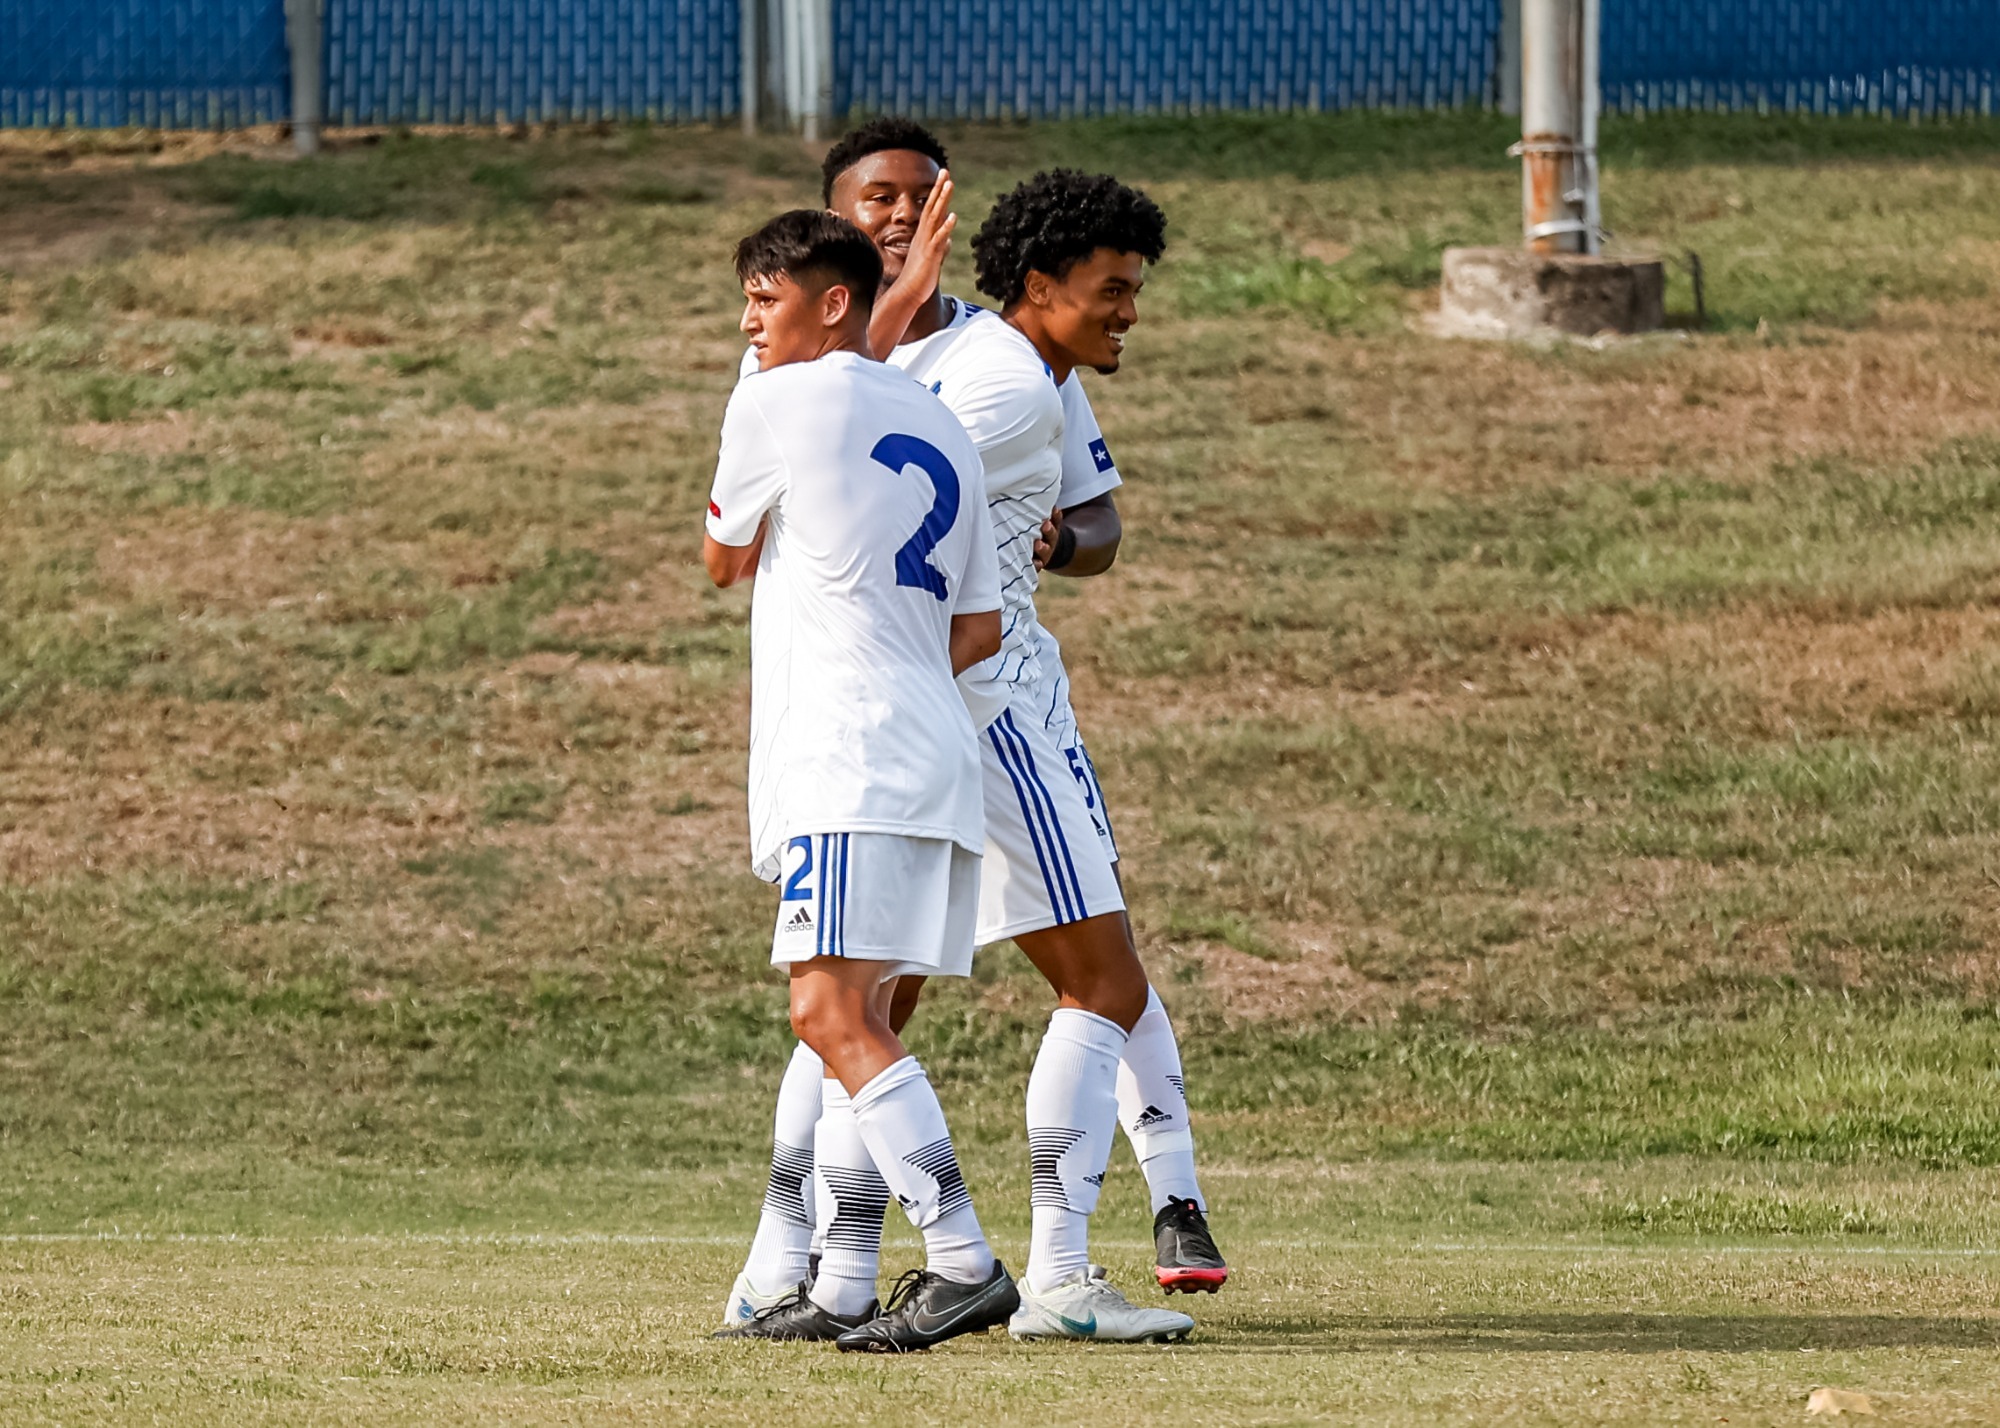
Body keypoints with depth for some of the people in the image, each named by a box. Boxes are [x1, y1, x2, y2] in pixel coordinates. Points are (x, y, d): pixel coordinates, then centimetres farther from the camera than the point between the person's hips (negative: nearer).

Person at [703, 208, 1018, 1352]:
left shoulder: (779, 407, -3)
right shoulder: (942, 431, 18)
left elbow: (725, 561, 12)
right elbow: (981, 629, 18)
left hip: (845, 763, -9)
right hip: (935, 754, 9)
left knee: (834, 1017, -16)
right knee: (857, 1019, 13)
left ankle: (965, 1263, -26)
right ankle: (845, 1289, 14)